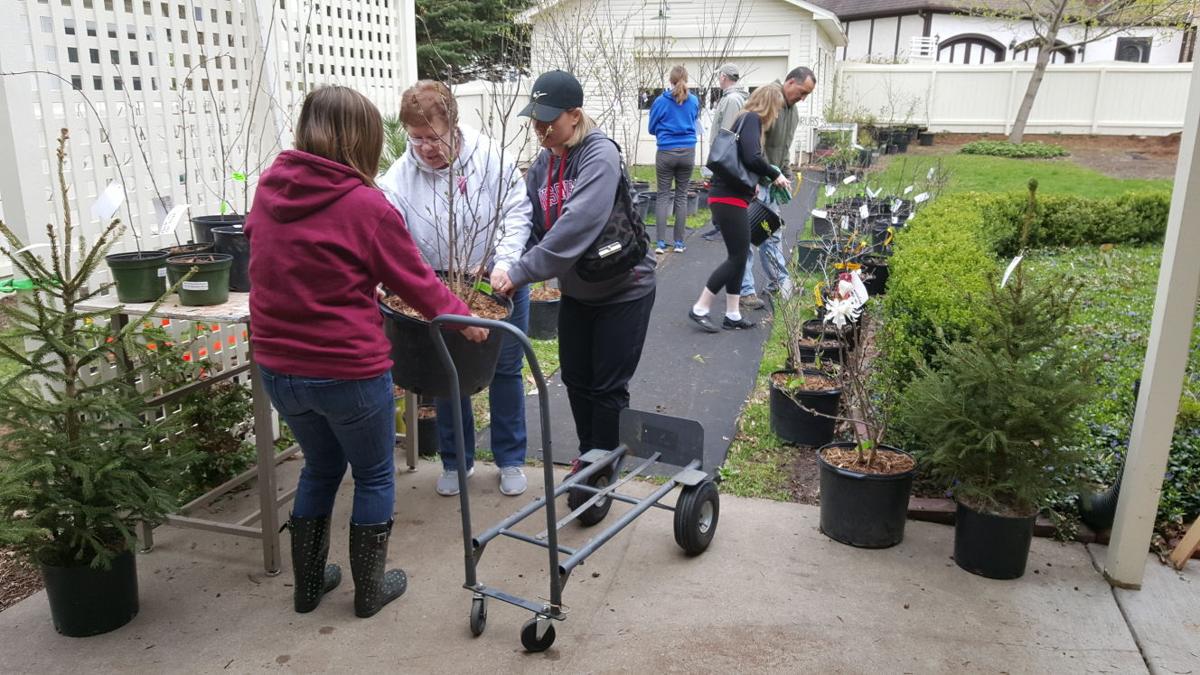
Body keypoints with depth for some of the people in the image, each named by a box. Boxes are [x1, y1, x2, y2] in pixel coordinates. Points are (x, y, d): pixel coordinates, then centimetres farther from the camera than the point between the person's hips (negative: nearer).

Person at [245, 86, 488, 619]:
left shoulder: (268, 190, 2)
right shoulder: (365, 205, -15)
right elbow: (415, 281, -7)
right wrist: (463, 319, 9)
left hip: (277, 366, 6)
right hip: (348, 371, -6)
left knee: (321, 466, 26)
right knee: (374, 476, 16)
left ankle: (308, 583, 37)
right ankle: (370, 590, 29)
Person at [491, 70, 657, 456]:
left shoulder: (600, 155, -23)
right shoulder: (543, 162, 0)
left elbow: (577, 225, -35)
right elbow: (530, 223, -2)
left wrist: (520, 273, -38)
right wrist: (500, 264, -19)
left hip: (623, 289, -7)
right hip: (576, 291, 7)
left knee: (608, 387, 3)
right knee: (576, 379, 15)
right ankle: (587, 459, 35)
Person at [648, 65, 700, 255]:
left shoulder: (661, 101, -4)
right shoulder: (693, 101, 2)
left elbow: (651, 128, 7)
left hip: (666, 153, -2)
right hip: (688, 152, 2)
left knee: (662, 196, 4)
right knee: (681, 196, 8)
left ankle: (661, 243, -2)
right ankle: (679, 243, 9)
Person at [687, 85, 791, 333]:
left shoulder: (746, 119, 18)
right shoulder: (752, 118, -9)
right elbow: (751, 158, -22)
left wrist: (753, 186, 20)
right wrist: (775, 175, -9)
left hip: (731, 197, 10)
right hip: (729, 199, -10)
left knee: (738, 257, 12)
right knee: (737, 257, -5)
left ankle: (732, 316, 17)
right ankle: (699, 309, 1)